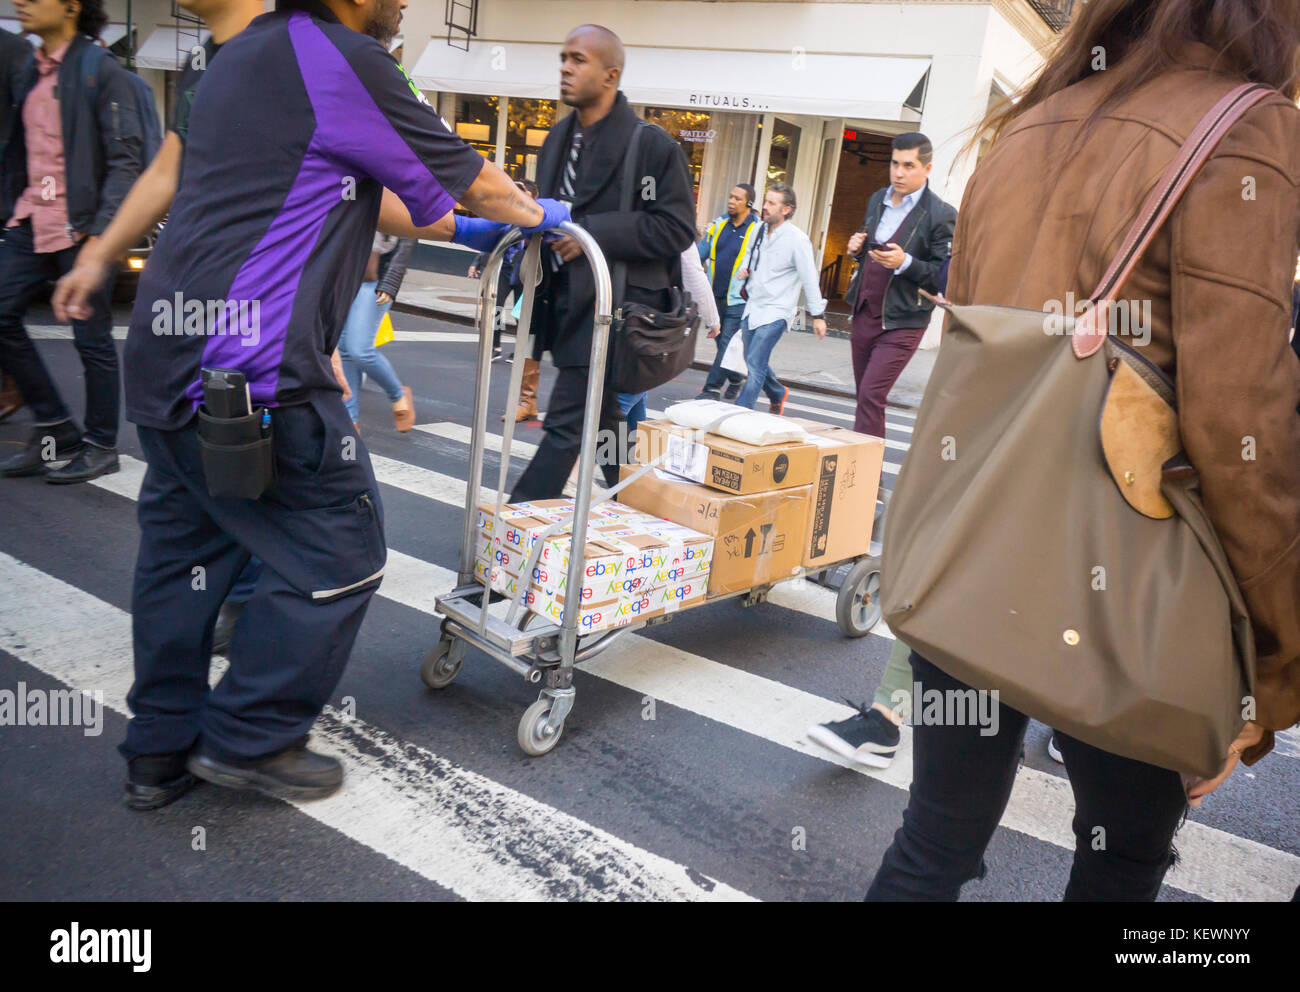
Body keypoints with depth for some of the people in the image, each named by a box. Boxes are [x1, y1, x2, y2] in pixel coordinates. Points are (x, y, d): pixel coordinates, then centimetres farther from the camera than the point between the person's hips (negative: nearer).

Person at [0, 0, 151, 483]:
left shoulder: (100, 71, -6)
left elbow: (126, 161, -12)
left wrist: (99, 233, -19)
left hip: (80, 227, -7)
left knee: (92, 339, -1)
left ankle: (101, 446, 12)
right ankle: (53, 427, 17)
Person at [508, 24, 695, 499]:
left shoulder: (652, 145, -9)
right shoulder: (559, 138, 14)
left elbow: (676, 229, -13)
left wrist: (593, 232, -19)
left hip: (613, 306, -8)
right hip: (567, 300, 8)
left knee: (565, 424, -9)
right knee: (603, 419, 16)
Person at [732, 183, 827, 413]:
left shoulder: (797, 240, -12)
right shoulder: (760, 231, 7)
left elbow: (810, 279, -10)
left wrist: (818, 314, -8)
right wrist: (744, 270, 5)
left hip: (775, 312, -7)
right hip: (752, 307, 7)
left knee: (755, 364, -13)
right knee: (752, 361, 17)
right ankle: (777, 393, 42)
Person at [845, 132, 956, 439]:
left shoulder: (941, 215, -10)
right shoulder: (877, 200, 12)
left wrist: (905, 263, -24)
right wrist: (857, 249, 3)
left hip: (901, 323, -7)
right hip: (863, 313, 7)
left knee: (871, 396, -14)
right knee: (864, 397, 12)